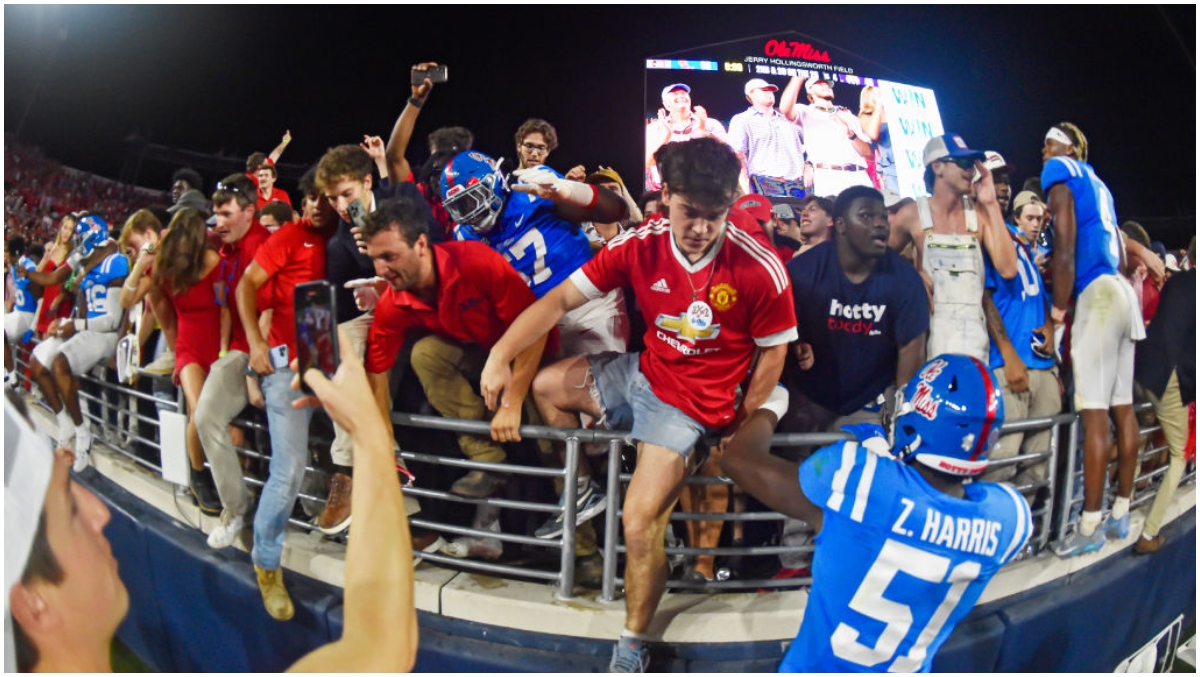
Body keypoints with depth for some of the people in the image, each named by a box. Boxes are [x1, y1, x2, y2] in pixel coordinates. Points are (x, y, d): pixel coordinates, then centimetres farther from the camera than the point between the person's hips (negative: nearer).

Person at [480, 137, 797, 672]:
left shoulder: (760, 268, -22)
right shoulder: (641, 245, -13)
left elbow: (773, 350, -9)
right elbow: (561, 299, -9)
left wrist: (740, 429, -6)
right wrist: (500, 355, -19)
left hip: (696, 401, -5)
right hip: (644, 372, 6)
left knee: (640, 525, -15)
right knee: (544, 385, 12)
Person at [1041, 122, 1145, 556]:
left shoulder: (1061, 172, -1)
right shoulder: (1099, 185, 23)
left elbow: (1065, 251, -12)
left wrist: (1058, 313, -9)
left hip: (1096, 295, -9)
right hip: (1121, 292, 9)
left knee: (1094, 412, -9)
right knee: (1122, 408, 10)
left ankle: (1091, 525, -7)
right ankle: (1121, 513, 18)